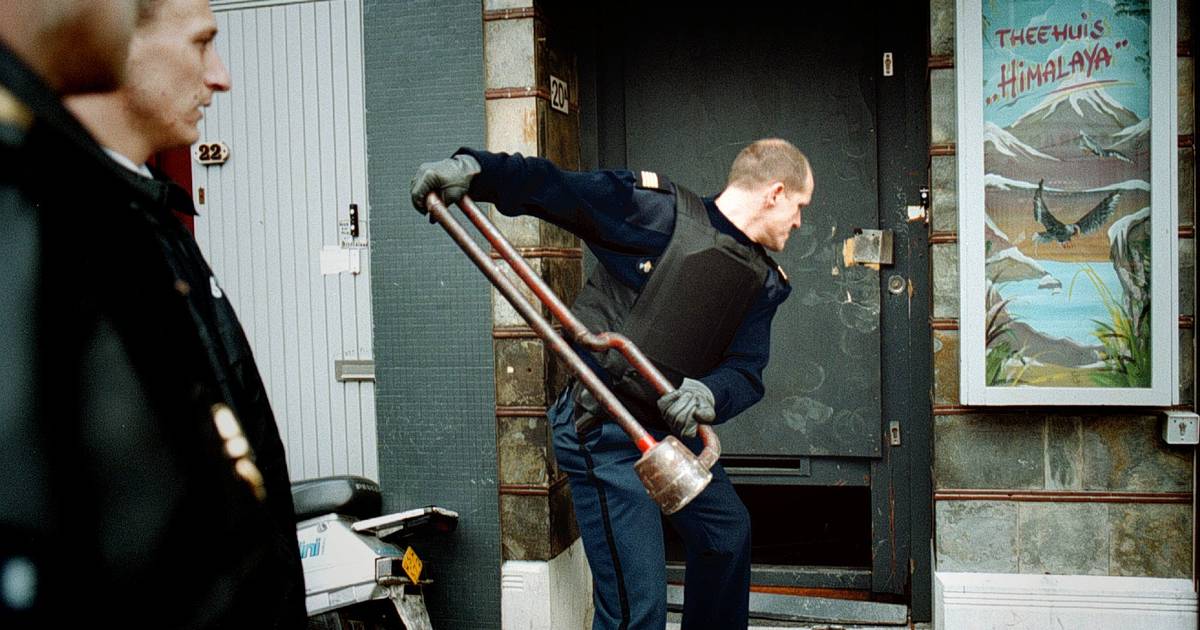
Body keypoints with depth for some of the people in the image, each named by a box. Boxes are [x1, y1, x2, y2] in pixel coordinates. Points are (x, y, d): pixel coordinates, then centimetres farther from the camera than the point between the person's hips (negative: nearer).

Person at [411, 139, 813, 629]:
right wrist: (472, 168, -26)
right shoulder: (656, 209, -12)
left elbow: (746, 372, -2)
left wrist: (709, 395, -25)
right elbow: (550, 187, -10)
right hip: (603, 430, -9)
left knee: (729, 534, 28)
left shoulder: (763, 284, 9)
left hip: (674, 427, 9)